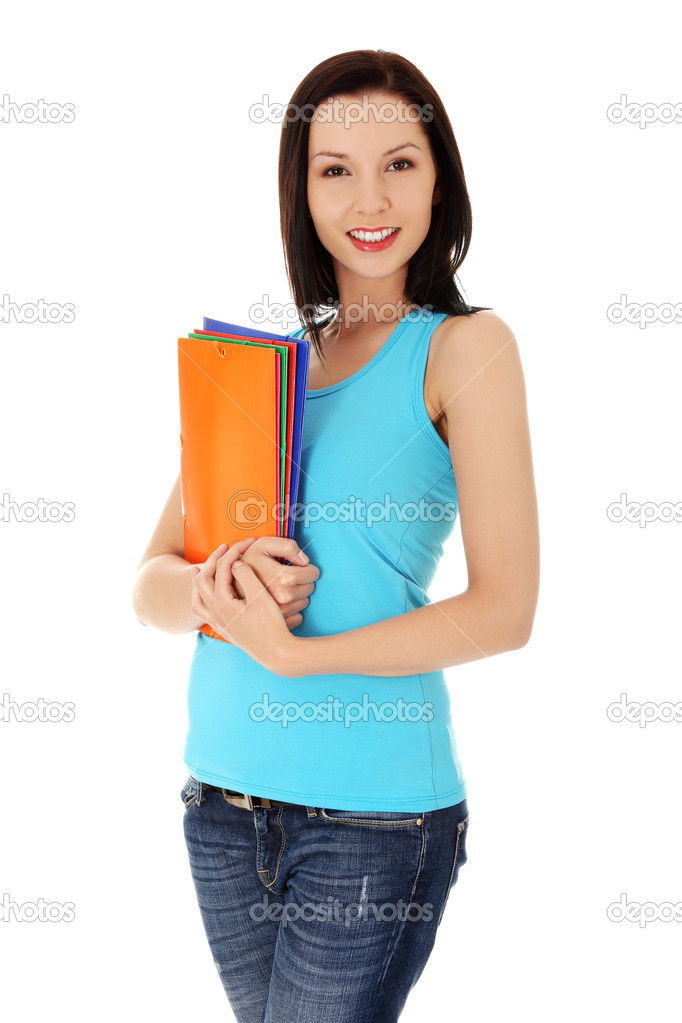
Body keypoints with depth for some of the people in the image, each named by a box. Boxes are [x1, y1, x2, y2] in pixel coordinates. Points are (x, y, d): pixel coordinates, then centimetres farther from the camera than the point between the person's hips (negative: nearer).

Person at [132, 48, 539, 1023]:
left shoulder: (466, 347, -5)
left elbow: (505, 610, -11)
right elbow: (151, 584, 5)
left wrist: (291, 652, -18)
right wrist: (214, 591, -17)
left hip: (371, 806, -5)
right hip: (224, 790, 5)